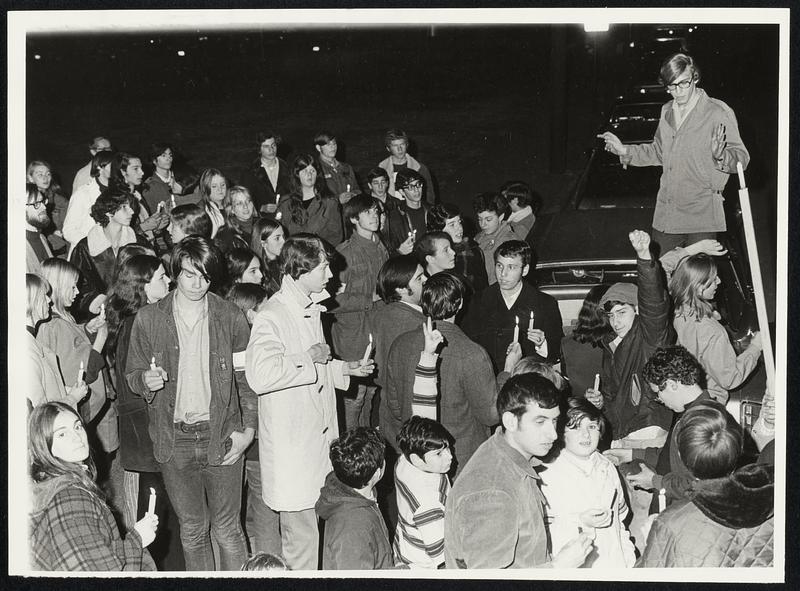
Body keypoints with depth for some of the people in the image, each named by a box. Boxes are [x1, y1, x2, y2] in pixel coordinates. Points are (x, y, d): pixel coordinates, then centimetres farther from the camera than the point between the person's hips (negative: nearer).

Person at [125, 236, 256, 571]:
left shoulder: (231, 318, 1)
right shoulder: (148, 319, 1)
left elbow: (246, 378, 4)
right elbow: (132, 375, 9)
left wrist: (248, 428, -5)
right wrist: (146, 380, -15)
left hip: (222, 435, -1)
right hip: (174, 439, 1)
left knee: (227, 529, 5)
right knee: (192, 530, 12)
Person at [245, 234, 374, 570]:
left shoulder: (311, 309, 13)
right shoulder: (272, 316, -18)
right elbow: (260, 374, -34)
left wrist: (344, 369, 12)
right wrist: (309, 358, -23)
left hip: (317, 438, 9)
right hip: (290, 448, -9)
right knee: (301, 545, -2)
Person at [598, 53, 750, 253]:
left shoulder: (719, 113, -9)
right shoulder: (667, 111, 12)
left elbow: (741, 158, -11)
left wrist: (721, 156, -32)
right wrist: (624, 150, 15)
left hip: (702, 216, -6)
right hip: (666, 214, 6)